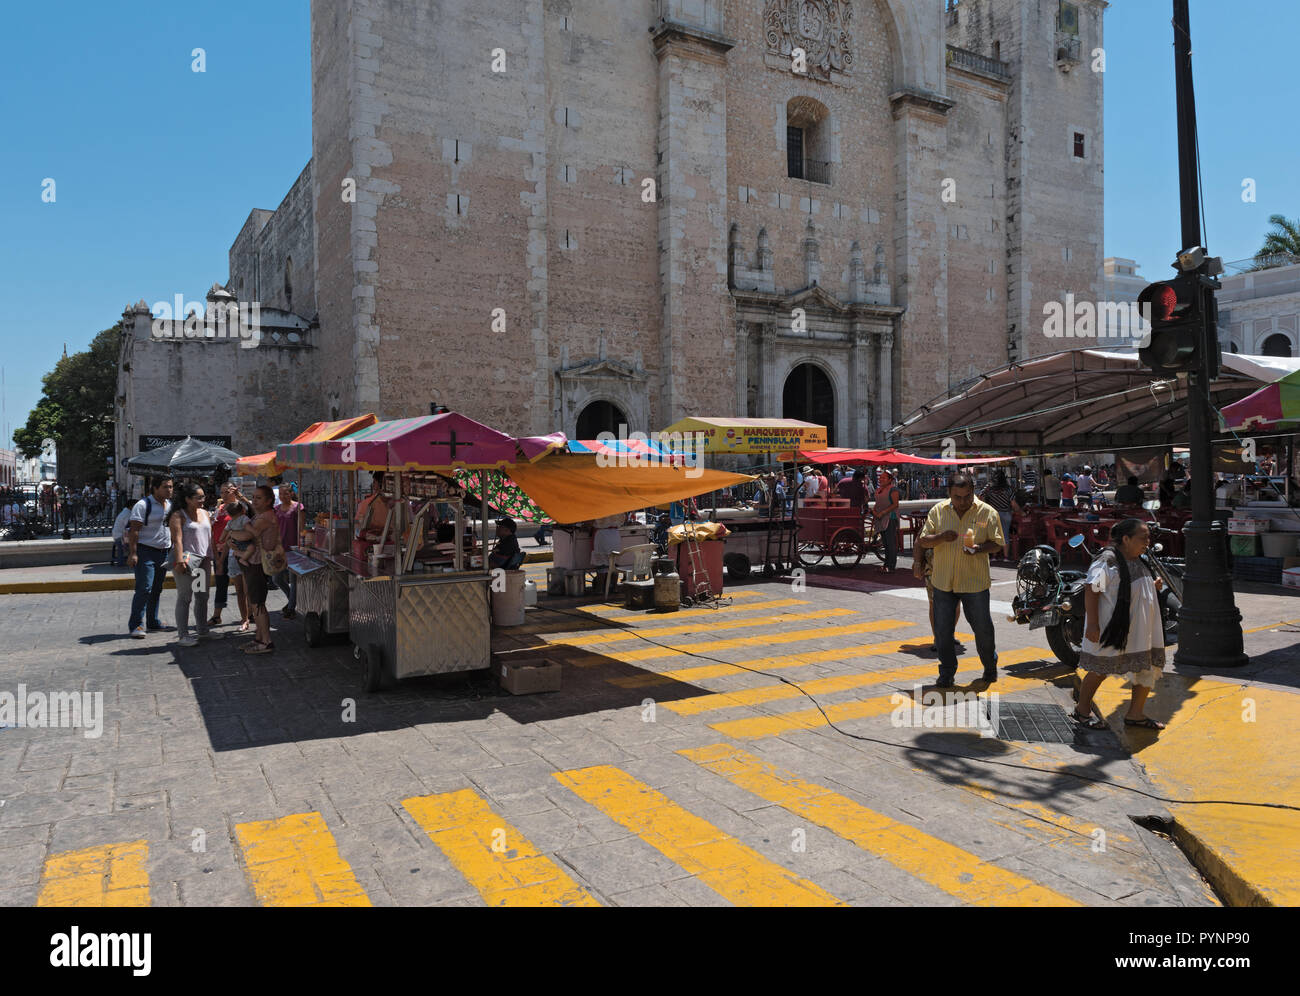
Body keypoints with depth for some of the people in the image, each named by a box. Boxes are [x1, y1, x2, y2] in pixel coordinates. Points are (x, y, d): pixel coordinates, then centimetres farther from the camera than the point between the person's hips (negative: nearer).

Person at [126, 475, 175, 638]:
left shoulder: (170, 505, 14)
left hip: (164, 552, 7)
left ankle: (153, 623, 19)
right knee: (144, 589, -11)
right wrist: (133, 553, -20)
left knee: (157, 589, 11)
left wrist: (173, 552, 17)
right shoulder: (143, 505, -9)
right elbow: (134, 530, -13)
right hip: (146, 551, -7)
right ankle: (135, 625, -7)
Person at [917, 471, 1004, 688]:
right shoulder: (938, 511, 1)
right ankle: (947, 673, 20)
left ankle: (990, 666, 34)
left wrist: (979, 549, -20)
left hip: (975, 581, -1)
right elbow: (923, 541, 3)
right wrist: (941, 537, -17)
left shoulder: (988, 512, -3)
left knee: (983, 628, 9)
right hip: (943, 581, 2)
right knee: (943, 630, 5)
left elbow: (996, 543, 1)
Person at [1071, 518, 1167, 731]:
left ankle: (1135, 714, 21)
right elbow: (1092, 590, -21)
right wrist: (1092, 624, -25)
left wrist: (1152, 586, 6)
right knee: (1101, 669, 2)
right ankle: (1082, 710, 19)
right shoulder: (1108, 560, -17)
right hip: (1111, 628, -9)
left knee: (1148, 669, 8)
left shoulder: (1136, 560, 12)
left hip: (1138, 629, 9)